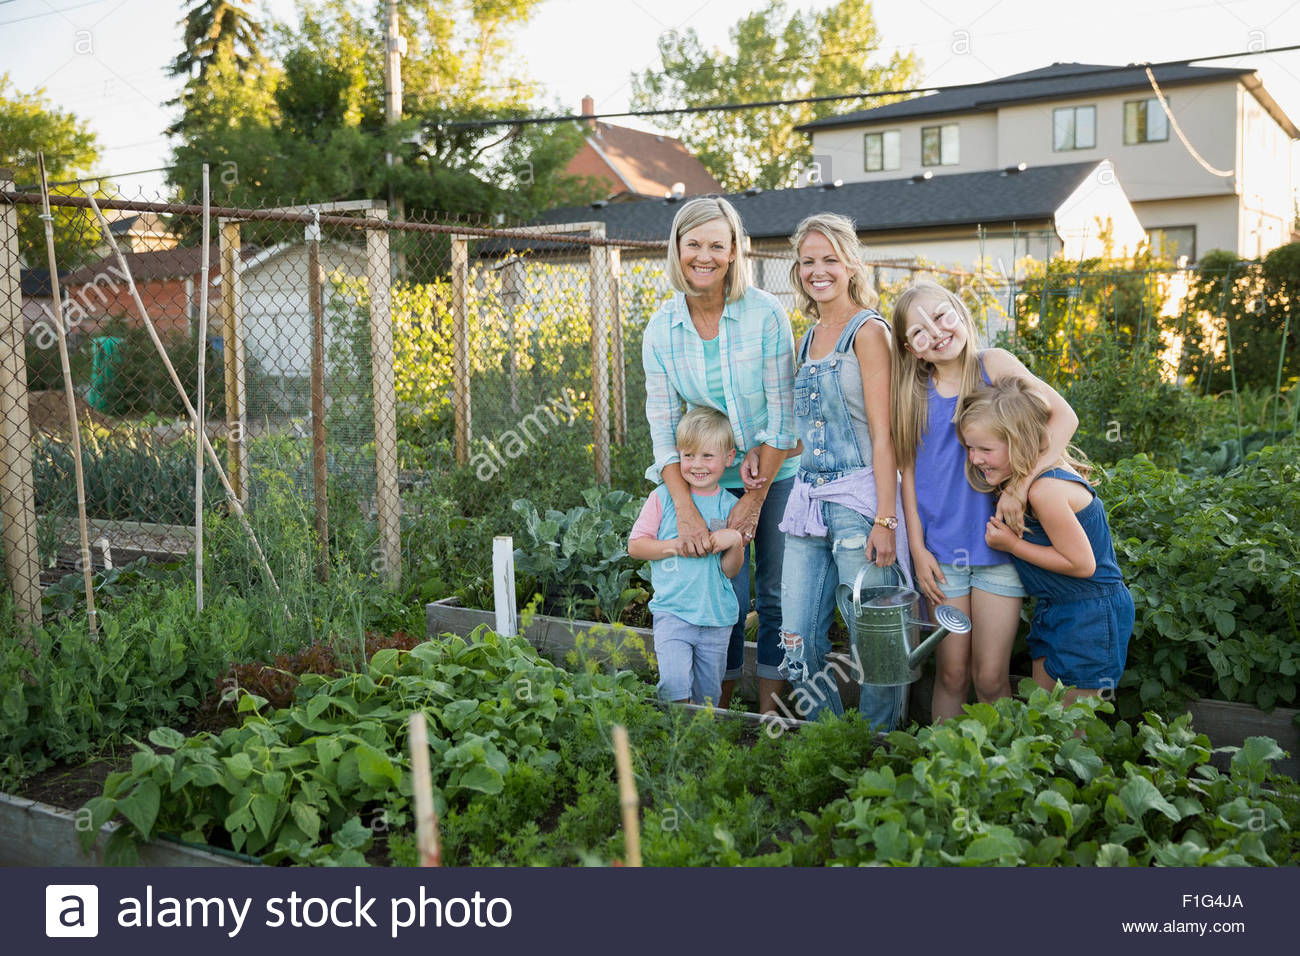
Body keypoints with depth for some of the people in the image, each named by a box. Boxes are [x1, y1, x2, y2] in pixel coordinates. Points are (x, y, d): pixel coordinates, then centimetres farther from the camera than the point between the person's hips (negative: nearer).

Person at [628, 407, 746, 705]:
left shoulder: (730, 506, 4)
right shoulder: (664, 497, 0)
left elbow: (729, 570, 4)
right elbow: (635, 546, 1)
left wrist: (736, 540, -14)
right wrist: (676, 546, -11)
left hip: (717, 616, 2)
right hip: (672, 611, -2)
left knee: (708, 696, 10)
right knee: (675, 686, -18)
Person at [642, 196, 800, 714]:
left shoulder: (765, 313, -13)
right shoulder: (661, 328, -5)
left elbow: (782, 414, -12)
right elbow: (663, 427, -7)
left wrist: (754, 499, -12)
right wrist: (685, 512, -18)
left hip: (776, 474, -1)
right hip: (711, 478, 1)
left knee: (776, 593, 4)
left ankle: (768, 707, 19)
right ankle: (719, 709, 20)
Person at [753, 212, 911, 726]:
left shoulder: (868, 331, -5)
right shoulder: (806, 341, 17)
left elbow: (884, 433, -11)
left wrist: (885, 518, -17)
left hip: (859, 497, -7)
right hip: (808, 499, 7)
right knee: (798, 644, 6)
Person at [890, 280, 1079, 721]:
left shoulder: (993, 364, -3)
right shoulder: (913, 391, 3)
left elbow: (1064, 417, -11)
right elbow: (909, 470, 5)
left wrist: (1019, 486, -20)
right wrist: (918, 549, 0)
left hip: (999, 542, -1)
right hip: (942, 548, 1)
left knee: (991, 677, 2)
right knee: (951, 675, 7)